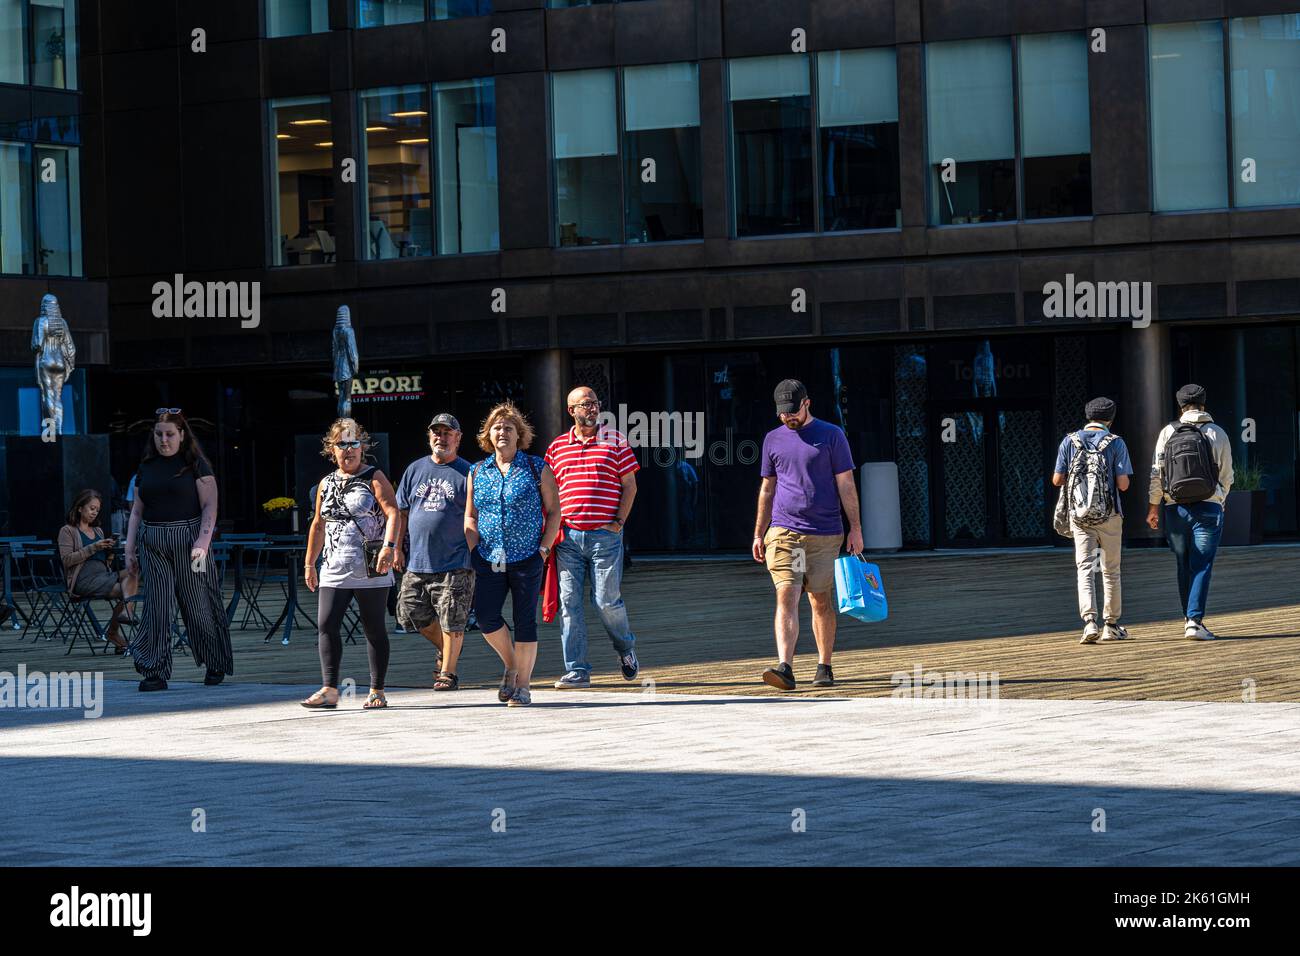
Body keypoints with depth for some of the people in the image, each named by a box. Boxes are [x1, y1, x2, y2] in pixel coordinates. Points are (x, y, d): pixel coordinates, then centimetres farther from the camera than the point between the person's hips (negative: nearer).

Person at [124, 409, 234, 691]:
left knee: (197, 603, 1)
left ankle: (216, 666, 17)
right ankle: (156, 673, -4)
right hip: (153, 545, 4)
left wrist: (203, 541, -17)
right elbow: (137, 511, 17)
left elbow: (210, 506, -6)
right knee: (156, 605, -4)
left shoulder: (195, 464, 0)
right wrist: (130, 549, 10)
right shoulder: (146, 467, 13)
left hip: (187, 538, -4)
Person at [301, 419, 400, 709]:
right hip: (334, 570, 4)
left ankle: (377, 691, 9)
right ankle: (330, 690, -8)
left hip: (371, 571, -4)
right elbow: (319, 525, 23)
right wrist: (309, 563, 22)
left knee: (374, 630, 2)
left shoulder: (373, 478, 0)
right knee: (326, 626, -8)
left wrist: (388, 547, -26)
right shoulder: (326, 484, 15)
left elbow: (393, 514, -11)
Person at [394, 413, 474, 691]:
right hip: (417, 563, 5)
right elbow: (402, 513, 16)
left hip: (454, 564, -5)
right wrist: (396, 548, 9)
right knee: (411, 613, 6)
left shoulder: (467, 473, 1)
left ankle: (447, 672, 8)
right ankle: (445, 648, 29)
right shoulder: (415, 470, 13)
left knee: (451, 621, -3)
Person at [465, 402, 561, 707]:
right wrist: (474, 549, 3)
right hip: (489, 558, 3)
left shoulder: (537, 468, 2)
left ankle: (523, 685, 8)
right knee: (485, 616, -9)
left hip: (527, 558, -3)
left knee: (525, 621, -1)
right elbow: (470, 516, 16)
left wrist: (544, 549, -7)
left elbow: (554, 511, 3)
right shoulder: (478, 472, 11)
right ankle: (511, 665, 16)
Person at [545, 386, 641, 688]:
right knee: (570, 603, -2)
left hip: (606, 535, -2)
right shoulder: (557, 447, 11)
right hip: (568, 536, 2)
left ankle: (626, 647, 26)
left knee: (606, 600, -4)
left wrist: (619, 521, -6)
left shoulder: (615, 441, 5)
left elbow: (629, 485, 5)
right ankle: (576, 671, 2)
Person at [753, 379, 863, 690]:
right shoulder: (773, 439, 13)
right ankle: (785, 668, -22)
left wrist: (855, 528, -4)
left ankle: (824, 667, 15)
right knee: (786, 597, -11)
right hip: (783, 533, 2)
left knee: (822, 602, 3)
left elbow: (846, 484, 2)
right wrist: (759, 534, 14)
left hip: (825, 535, -2)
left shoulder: (831, 435, 3)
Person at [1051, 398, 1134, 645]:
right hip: (1109, 515, -1)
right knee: (1111, 571, 11)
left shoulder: (1070, 441, 2)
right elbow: (1123, 484, -9)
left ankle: (1090, 622, -18)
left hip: (1080, 516, 1)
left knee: (1085, 569, 0)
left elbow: (1057, 480, 3)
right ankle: (1111, 625, 17)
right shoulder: (1115, 443, -4)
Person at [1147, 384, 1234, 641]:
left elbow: (1157, 473, 1)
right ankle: (1195, 621, -16)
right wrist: (1219, 502, 22)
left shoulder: (1168, 432, 3)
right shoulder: (1218, 434, 2)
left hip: (1175, 508, 2)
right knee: (1202, 566, -4)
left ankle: (1189, 618, 18)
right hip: (1208, 507, -2)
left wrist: (1153, 506, 7)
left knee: (1184, 566, 13)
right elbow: (1226, 476, 6)